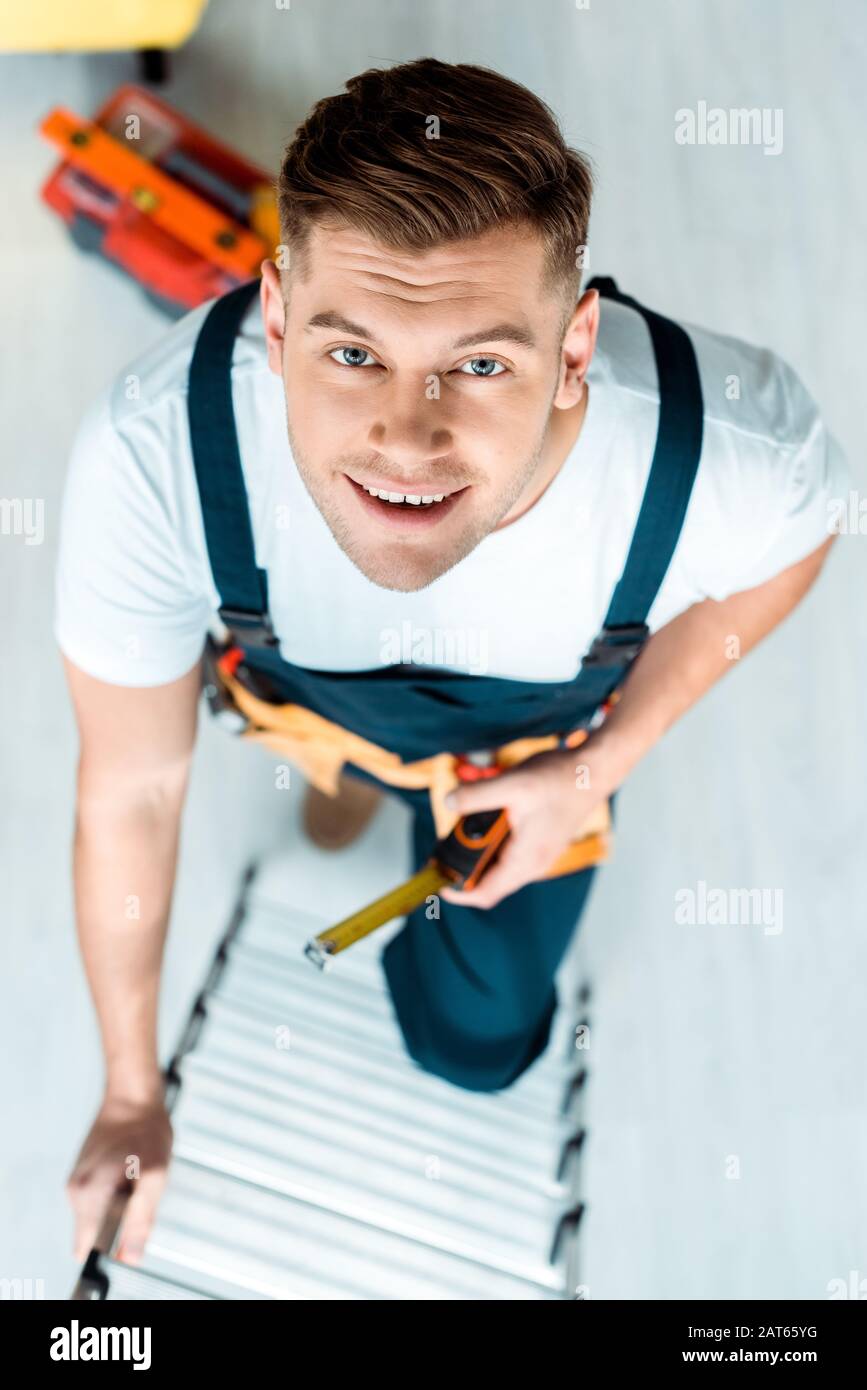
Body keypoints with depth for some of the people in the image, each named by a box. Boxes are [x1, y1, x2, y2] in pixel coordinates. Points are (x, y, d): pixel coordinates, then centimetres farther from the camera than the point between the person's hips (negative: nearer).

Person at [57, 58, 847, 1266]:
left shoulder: (737, 452, -43)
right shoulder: (152, 454, -43)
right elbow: (132, 788, -25)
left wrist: (607, 762, -15)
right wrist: (133, 1092, -11)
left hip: (540, 746, 1)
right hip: (313, 690, 0)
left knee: (476, 1044, 20)